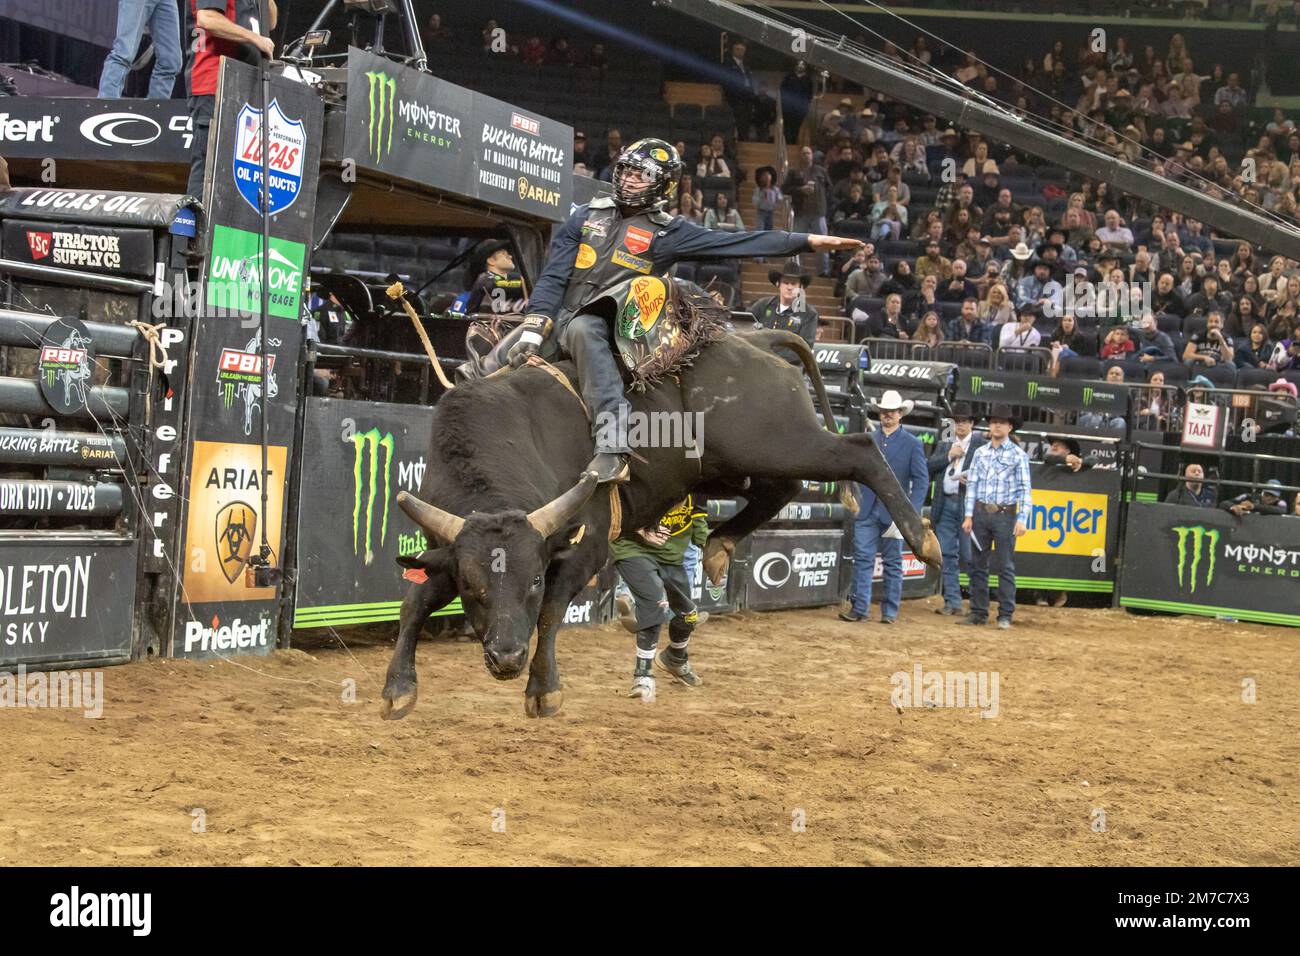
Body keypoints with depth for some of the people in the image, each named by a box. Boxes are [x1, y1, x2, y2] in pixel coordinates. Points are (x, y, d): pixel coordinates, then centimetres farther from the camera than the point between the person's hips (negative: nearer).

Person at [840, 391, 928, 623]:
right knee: (863, 559, -2)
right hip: (867, 512, 2)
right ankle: (859, 608, 1)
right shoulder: (868, 440, 10)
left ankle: (890, 611, 10)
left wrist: (910, 512, -10)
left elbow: (921, 480, -2)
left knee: (893, 563, 5)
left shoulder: (912, 444, 1)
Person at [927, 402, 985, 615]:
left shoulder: (981, 444, 3)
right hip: (945, 505, 5)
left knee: (969, 556, -7)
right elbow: (928, 467, 6)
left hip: (968, 504, -5)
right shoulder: (944, 446, 19)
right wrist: (949, 456, -5)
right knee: (948, 556, 5)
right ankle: (952, 602, 9)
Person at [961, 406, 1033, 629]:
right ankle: (978, 612, 12)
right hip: (981, 513, 4)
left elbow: (1025, 489, -3)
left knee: (1005, 567, -3)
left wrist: (1021, 519, -12)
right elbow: (972, 484, 10)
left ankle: (1005, 615, 1)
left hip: (1004, 515, -4)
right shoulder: (980, 453, 9)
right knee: (978, 564, 6)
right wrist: (969, 515, 3)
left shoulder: (1018, 455, -1)